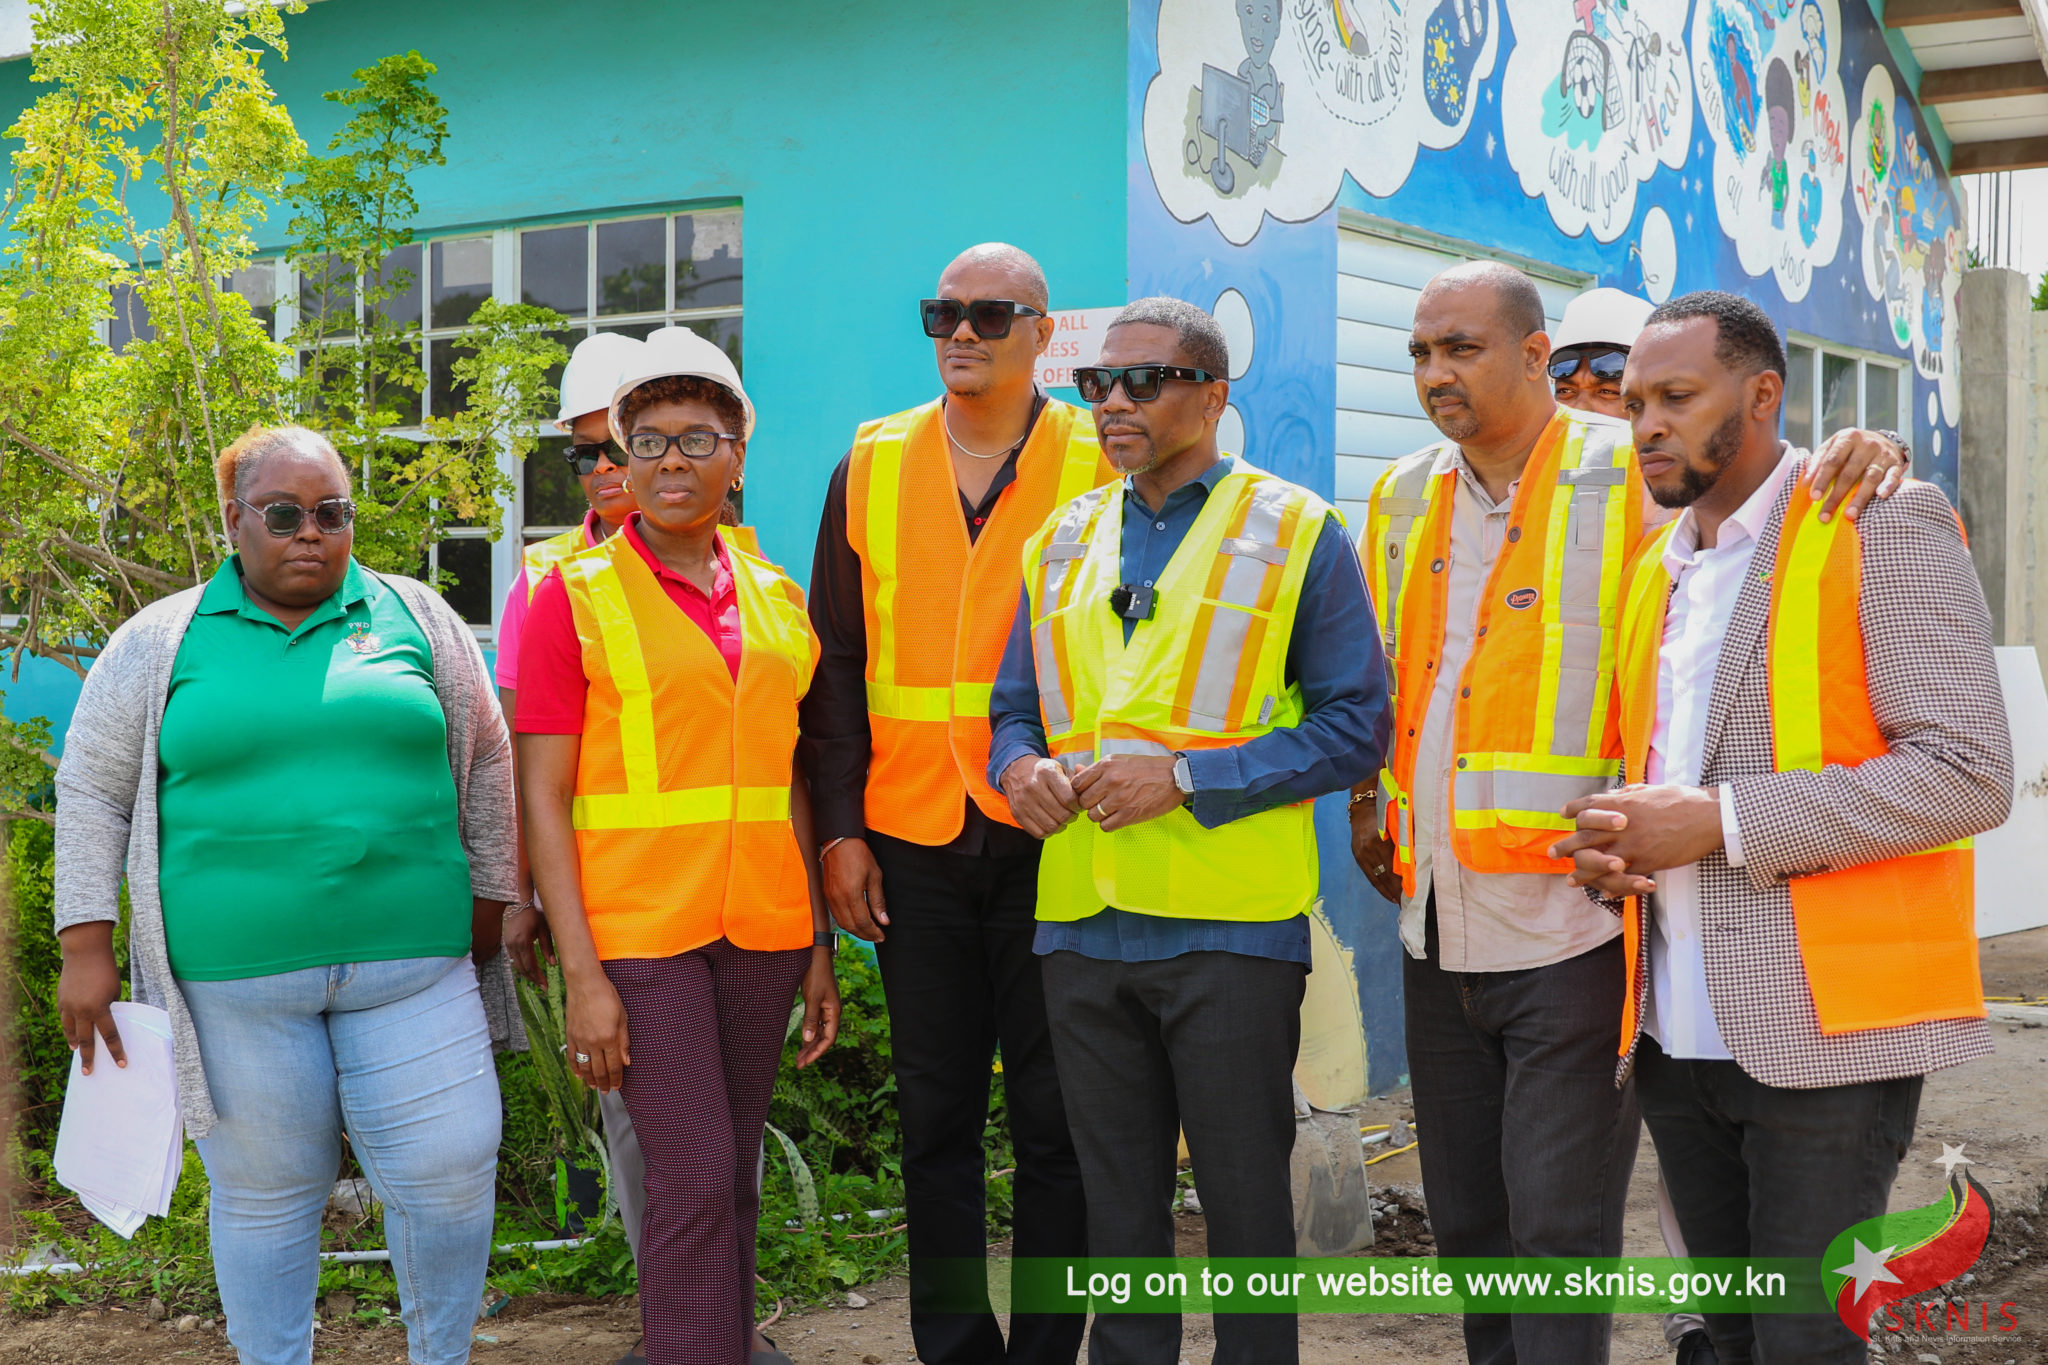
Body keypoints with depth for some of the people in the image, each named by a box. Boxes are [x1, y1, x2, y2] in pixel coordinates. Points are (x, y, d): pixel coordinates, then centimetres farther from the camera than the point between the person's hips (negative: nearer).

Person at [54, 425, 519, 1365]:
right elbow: (94, 794, 5)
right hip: (236, 977, -1)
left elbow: (484, 767, 12)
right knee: (264, 1190, 8)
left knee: (448, 1170, -1)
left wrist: (490, 905, 10)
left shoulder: (416, 619, 7)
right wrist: (87, 948, -1)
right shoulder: (161, 642, 4)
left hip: (411, 964, 1)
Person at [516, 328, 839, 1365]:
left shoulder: (775, 599, 11)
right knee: (692, 1179, -10)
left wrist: (819, 946, 12)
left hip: (759, 928, 4)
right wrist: (582, 975, -12)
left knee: (732, 1179, 9)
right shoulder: (575, 597, -2)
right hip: (637, 928, -4)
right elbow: (542, 796, -6)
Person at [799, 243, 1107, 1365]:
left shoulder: (1100, 464, 1)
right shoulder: (873, 464, 8)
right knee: (935, 1117, 9)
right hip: (911, 848, 3)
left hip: (1054, 843, -2)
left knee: (1055, 1121, 4)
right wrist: (840, 828, 1)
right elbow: (836, 659, 8)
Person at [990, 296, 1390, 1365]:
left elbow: (1355, 724, -7)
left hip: (1229, 926, -4)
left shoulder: (1296, 533, -2)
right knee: (1116, 1197, 14)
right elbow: (1014, 708, 19)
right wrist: (1022, 767, -6)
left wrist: (1184, 776, -16)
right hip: (1081, 918, 5)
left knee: (1245, 1197, 5)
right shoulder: (1062, 543, 13)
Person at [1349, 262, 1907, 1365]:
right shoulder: (1401, 500, 12)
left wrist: (1854, 457, -24)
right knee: (1466, 1224, 16)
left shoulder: (1634, 476, -6)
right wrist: (1367, 802, 14)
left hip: (1570, 927, -6)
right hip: (1436, 929, 6)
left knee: (1558, 1230, -4)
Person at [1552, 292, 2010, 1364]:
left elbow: (1970, 774, -15)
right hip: (1676, 1029, 7)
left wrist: (1719, 822, -19)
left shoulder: (1884, 528, -7)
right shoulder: (1656, 570, 15)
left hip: (1823, 1032, -7)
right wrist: (1608, 840, 1)